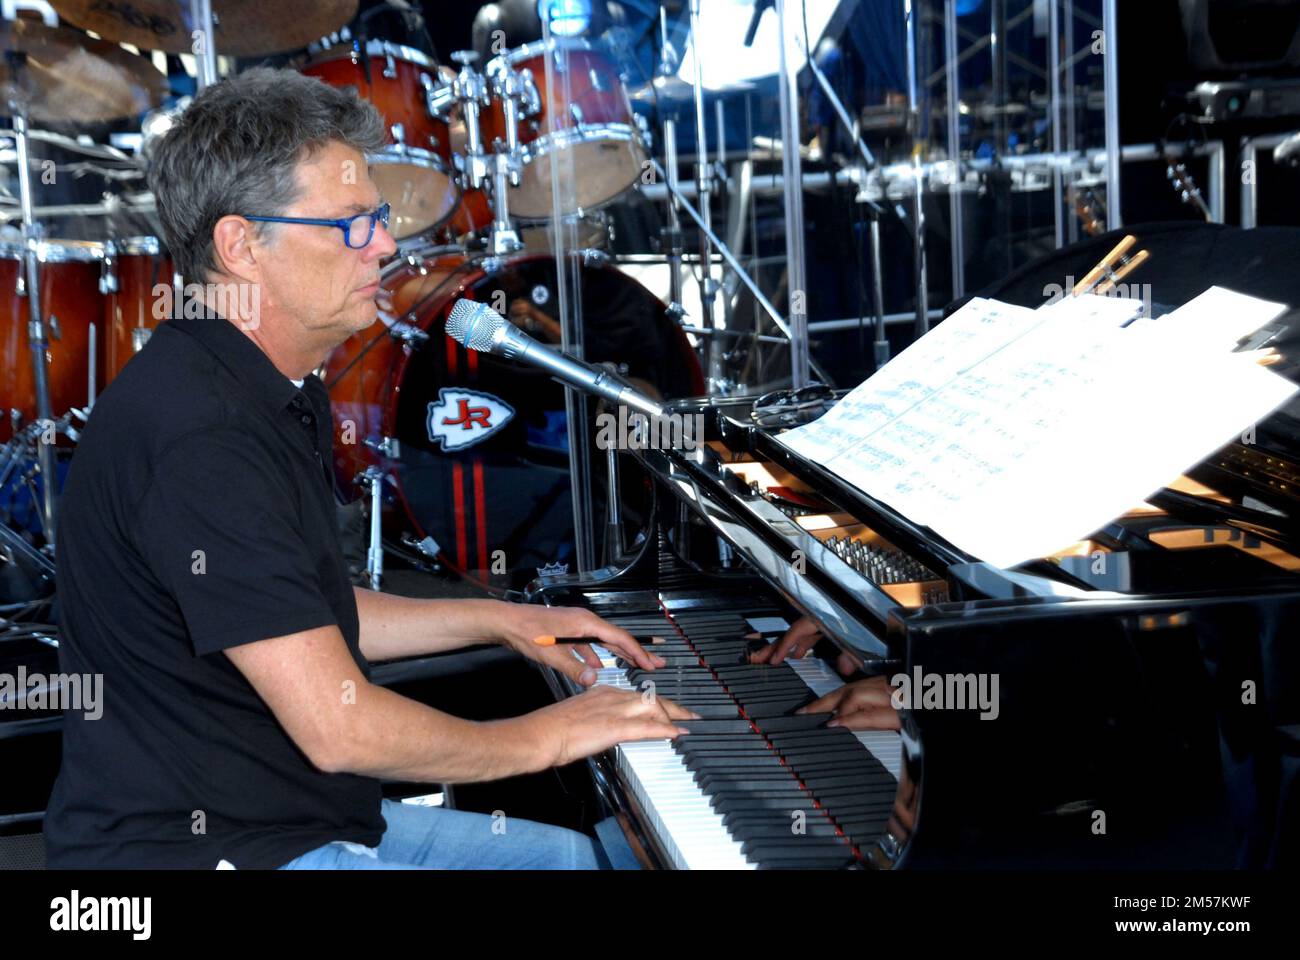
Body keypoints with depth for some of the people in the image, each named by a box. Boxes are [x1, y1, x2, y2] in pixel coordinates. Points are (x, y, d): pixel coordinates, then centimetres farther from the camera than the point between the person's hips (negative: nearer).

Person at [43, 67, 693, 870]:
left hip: (307, 819, 10)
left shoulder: (280, 397, 9)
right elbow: (337, 727, -26)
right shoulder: (198, 440, -25)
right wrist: (540, 739, -12)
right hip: (206, 846, -10)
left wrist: (504, 620, 17)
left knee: (591, 856, 13)